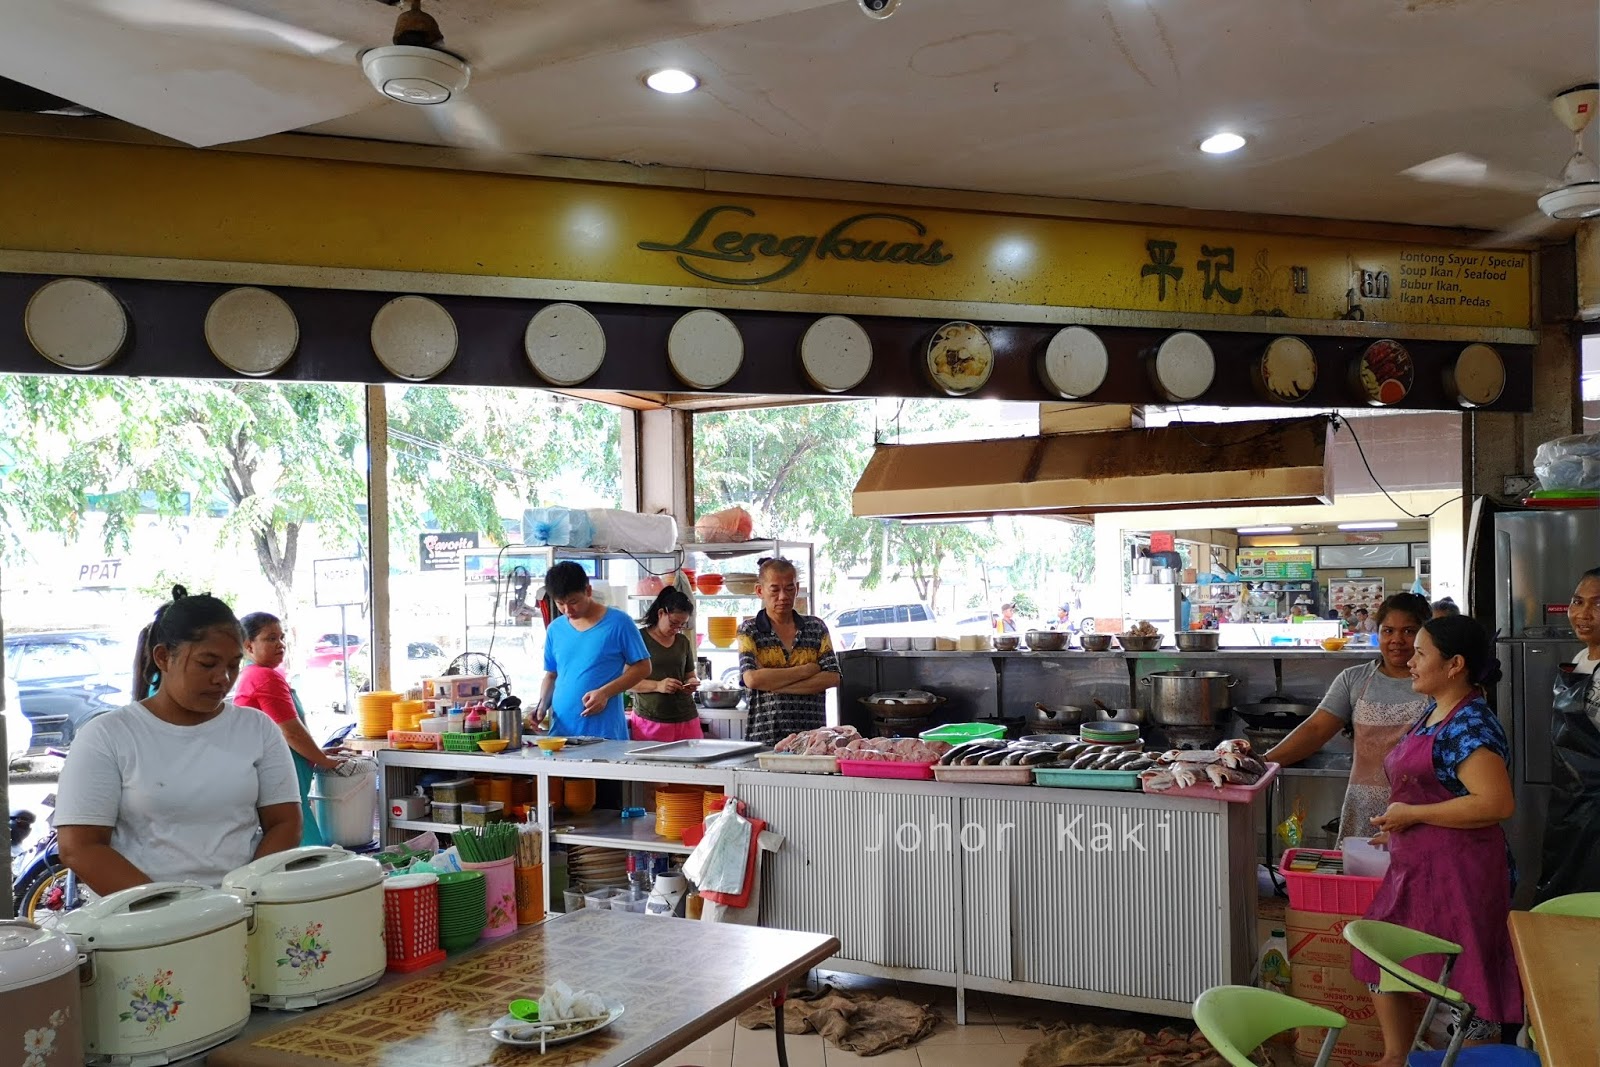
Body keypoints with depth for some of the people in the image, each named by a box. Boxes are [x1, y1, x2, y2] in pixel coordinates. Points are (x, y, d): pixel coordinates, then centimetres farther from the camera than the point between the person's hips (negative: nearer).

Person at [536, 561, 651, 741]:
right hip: (561, 730, 4)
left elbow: (642, 667, -2)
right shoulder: (555, 629, 10)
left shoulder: (618, 623, -4)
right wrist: (542, 706, 0)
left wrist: (605, 692, -13)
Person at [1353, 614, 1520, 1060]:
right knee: (1383, 961, 18)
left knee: (1463, 982, 2)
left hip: (1457, 870, -10)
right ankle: (1396, 1057, 33)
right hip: (1416, 867, 10)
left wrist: (1411, 814, -21)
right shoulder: (1434, 713, 11)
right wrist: (1398, 829, 15)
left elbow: (1496, 803, -27)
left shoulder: (1470, 723, -18)